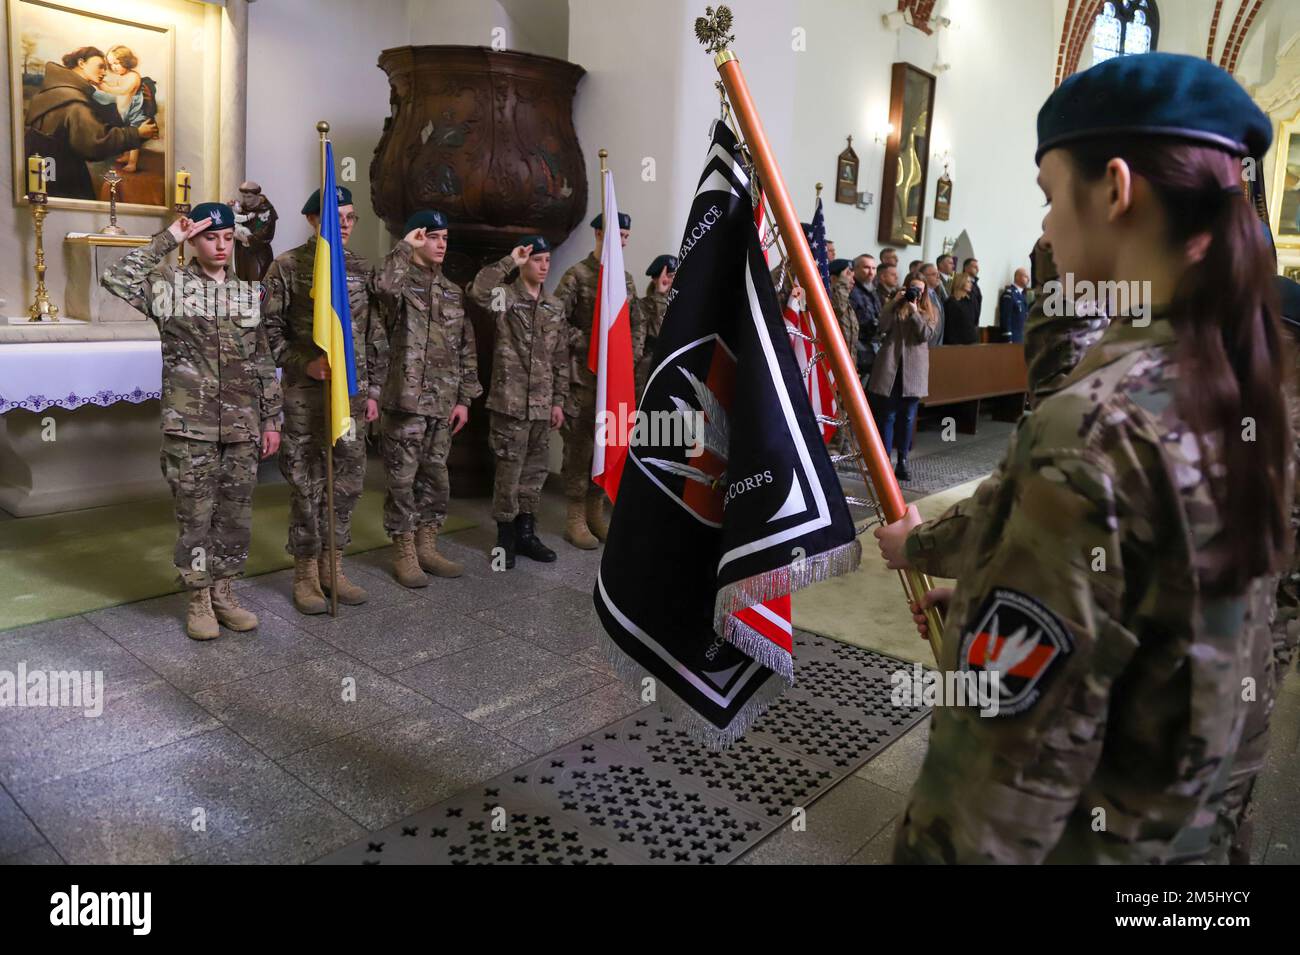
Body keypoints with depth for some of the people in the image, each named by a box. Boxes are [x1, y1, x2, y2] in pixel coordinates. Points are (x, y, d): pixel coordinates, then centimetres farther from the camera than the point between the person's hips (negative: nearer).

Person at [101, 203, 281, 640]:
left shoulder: (247, 294, 11)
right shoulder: (170, 284, -1)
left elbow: (263, 363, 12)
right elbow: (116, 278, -21)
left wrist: (271, 419, 9)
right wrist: (166, 241, -14)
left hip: (241, 426, 4)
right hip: (189, 425, -4)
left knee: (236, 513, 9)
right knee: (195, 514, 3)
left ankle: (224, 593, 23)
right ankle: (198, 600, 16)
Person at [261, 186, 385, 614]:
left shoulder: (362, 268, 11)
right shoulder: (287, 266, -2)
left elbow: (375, 335, 13)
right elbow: (269, 330, -4)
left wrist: (372, 389, 10)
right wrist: (305, 363, -17)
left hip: (353, 391, 5)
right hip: (305, 393, -4)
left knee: (348, 482, 8)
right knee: (307, 485, 1)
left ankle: (333, 567, 22)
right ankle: (306, 574, 14)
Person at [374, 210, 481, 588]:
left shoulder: (454, 292, 14)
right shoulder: (401, 284, -3)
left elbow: (467, 350, 13)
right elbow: (384, 285, -32)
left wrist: (464, 398, 6)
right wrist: (405, 246, -18)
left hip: (443, 403, 6)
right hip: (406, 400, -6)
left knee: (436, 477, 12)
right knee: (402, 479, 1)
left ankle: (427, 548, 24)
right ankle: (404, 554, 12)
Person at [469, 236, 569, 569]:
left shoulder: (556, 307, 12)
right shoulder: (505, 297, -4)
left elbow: (561, 359, 14)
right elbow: (477, 291, -28)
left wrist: (559, 400, 9)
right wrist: (509, 261, -19)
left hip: (542, 404, 5)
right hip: (511, 402, -5)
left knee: (534, 471, 12)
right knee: (509, 472, 1)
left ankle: (526, 533, 24)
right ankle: (506, 537, 13)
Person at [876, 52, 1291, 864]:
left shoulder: (1096, 428, -30)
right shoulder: (1250, 381, -3)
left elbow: (1019, 733, -28)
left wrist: (942, 849, -16)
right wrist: (926, 544, 22)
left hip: (1087, 831, -7)